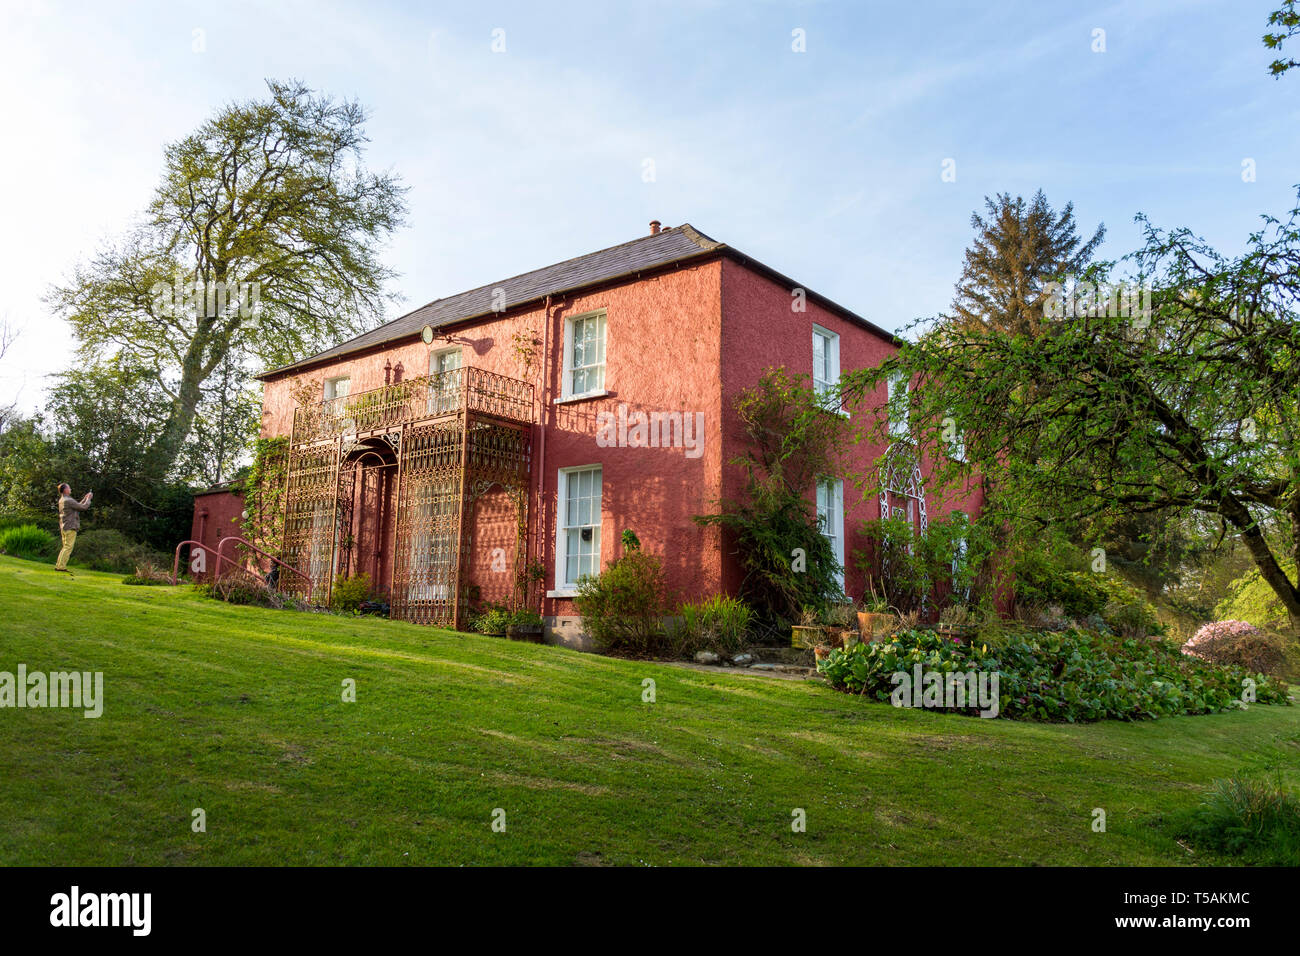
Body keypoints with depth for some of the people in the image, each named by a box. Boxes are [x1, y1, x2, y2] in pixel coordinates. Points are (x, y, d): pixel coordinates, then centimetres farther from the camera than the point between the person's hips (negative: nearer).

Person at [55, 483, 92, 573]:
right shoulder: (68, 500, -15)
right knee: (68, 547, -7)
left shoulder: (62, 500, 15)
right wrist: (88, 498, 3)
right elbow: (83, 507, -11)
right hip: (70, 527, -9)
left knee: (65, 547, 15)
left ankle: (59, 565, 14)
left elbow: (77, 506, 21)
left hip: (64, 527, 9)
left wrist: (85, 498, 22)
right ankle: (61, 566, -9)